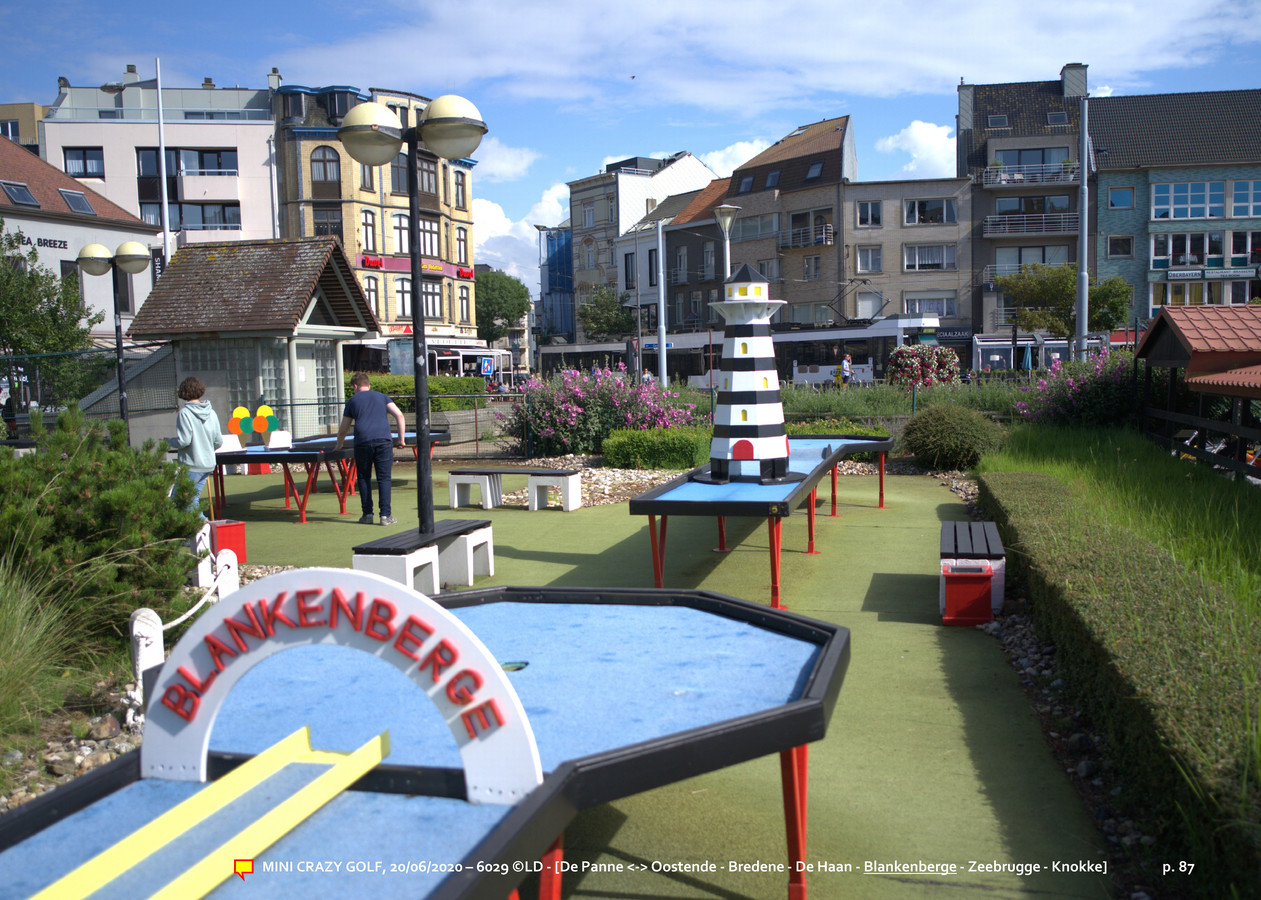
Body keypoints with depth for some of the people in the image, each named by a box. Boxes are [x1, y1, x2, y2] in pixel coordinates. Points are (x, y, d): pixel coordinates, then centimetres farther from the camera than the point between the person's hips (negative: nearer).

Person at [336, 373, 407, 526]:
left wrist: (338, 447, 39)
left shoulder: (352, 400, 18)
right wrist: (401, 439, 9)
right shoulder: (381, 397, 20)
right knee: (384, 478, 2)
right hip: (383, 440, 0)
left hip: (362, 442, 0)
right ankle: (385, 515, -2)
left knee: (364, 478, 12)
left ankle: (367, 514, 12)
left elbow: (343, 430, 23)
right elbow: (399, 415, 6)